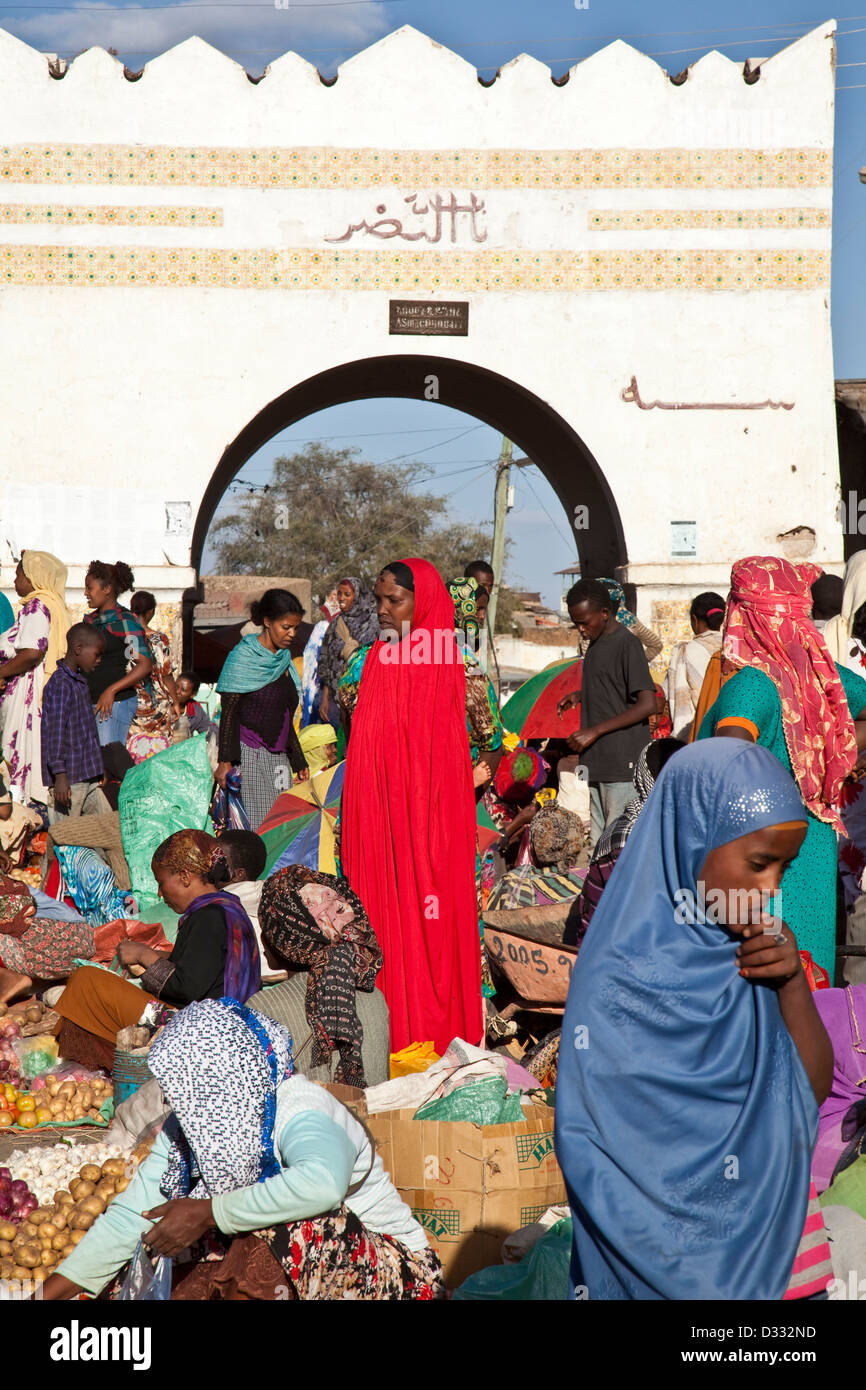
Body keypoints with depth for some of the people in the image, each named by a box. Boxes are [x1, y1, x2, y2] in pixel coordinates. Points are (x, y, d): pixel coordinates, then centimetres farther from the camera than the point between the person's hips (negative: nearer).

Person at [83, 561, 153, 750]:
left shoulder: (125, 621, -8)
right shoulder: (91, 620, 15)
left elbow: (145, 665, -14)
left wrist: (111, 691, -19)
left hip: (115, 704, -7)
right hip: (89, 703, 7)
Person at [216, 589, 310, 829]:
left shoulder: (284, 661, 16)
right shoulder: (242, 657, -3)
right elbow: (229, 712, -7)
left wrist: (298, 761, 23)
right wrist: (226, 761, -15)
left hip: (277, 759, 6)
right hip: (249, 755, -6)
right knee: (254, 827, -11)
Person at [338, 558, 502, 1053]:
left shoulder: (459, 666, -1)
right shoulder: (367, 663, 8)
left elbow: (489, 743, 3)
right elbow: (350, 741, 16)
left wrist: (482, 710, -12)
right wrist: (346, 708, 0)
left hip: (438, 811, -2)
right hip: (377, 807, 3)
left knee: (439, 912, -1)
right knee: (384, 910, 1)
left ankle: (442, 1031, 10)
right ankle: (389, 1032, 9)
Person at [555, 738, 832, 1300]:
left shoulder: (756, 950, -3)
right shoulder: (619, 980, -21)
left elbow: (815, 1089, 2)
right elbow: (586, 1156, -20)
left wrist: (793, 984, -14)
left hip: (763, 1238, 6)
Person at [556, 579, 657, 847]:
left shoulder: (626, 643, -11)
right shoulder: (595, 645, 16)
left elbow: (647, 704, -18)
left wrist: (595, 730, -17)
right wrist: (581, 695, 14)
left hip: (622, 763, -9)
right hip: (596, 763, 9)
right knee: (598, 840, 7)